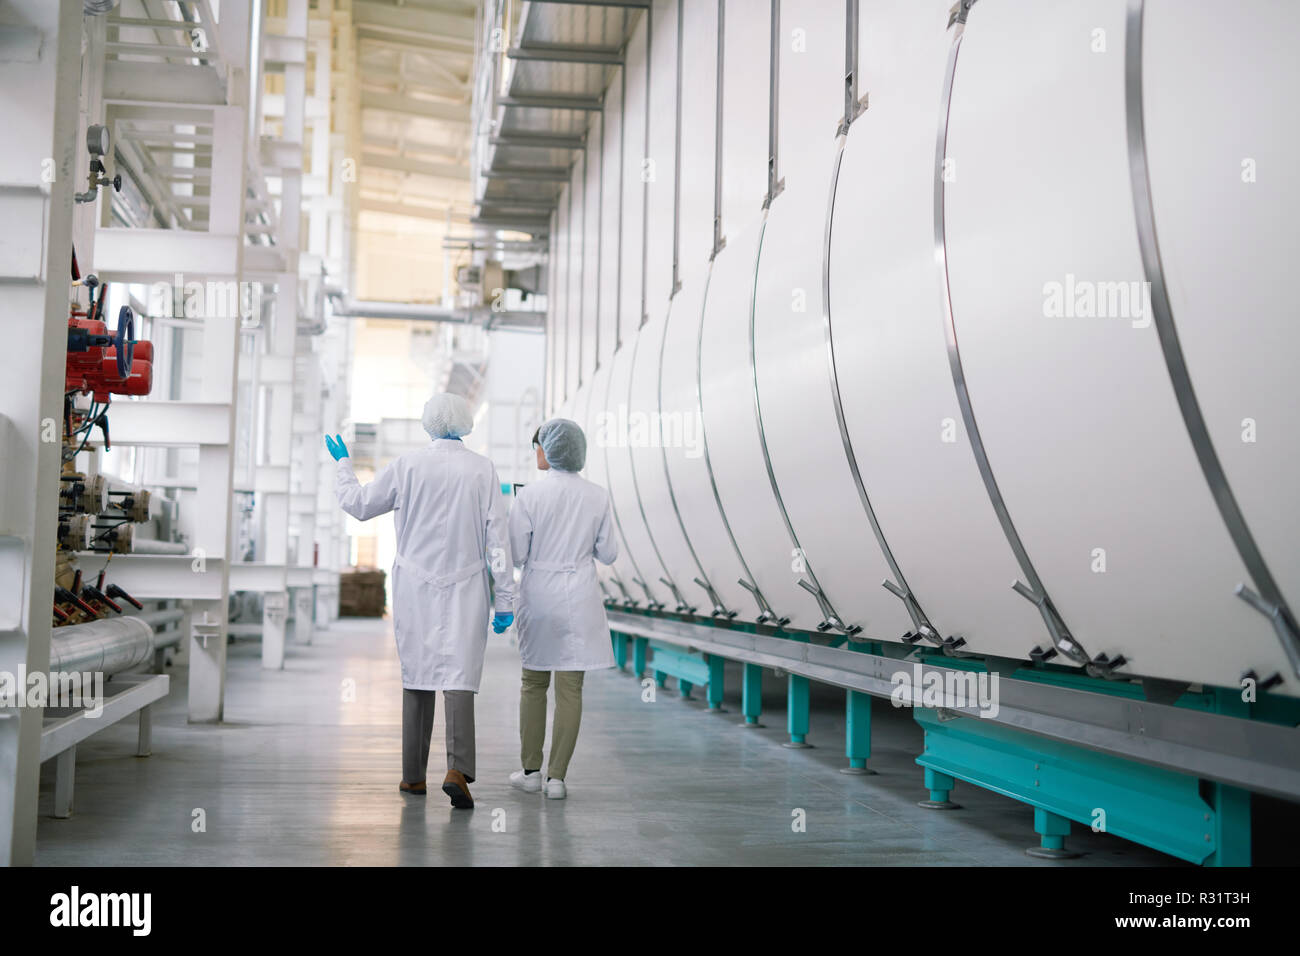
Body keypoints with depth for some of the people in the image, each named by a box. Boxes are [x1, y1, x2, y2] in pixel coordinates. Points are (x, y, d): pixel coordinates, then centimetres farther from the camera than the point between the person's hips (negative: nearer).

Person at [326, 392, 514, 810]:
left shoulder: (408, 465, -3)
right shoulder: (482, 469, -2)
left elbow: (358, 503, 9)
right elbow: (496, 537, -3)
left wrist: (343, 464, 26)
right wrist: (505, 599, 0)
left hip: (415, 587, 1)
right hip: (465, 589, -1)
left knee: (417, 675, 11)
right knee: (458, 677, -3)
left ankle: (414, 775, 17)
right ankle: (457, 769, -21)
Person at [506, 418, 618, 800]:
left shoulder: (529, 496, -10)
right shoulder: (597, 496, -2)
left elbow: (516, 555, -8)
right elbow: (608, 554, 3)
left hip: (539, 596, -1)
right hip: (579, 601, 1)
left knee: (533, 683, 15)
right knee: (570, 689, 5)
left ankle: (531, 770, 19)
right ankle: (556, 777, 5)